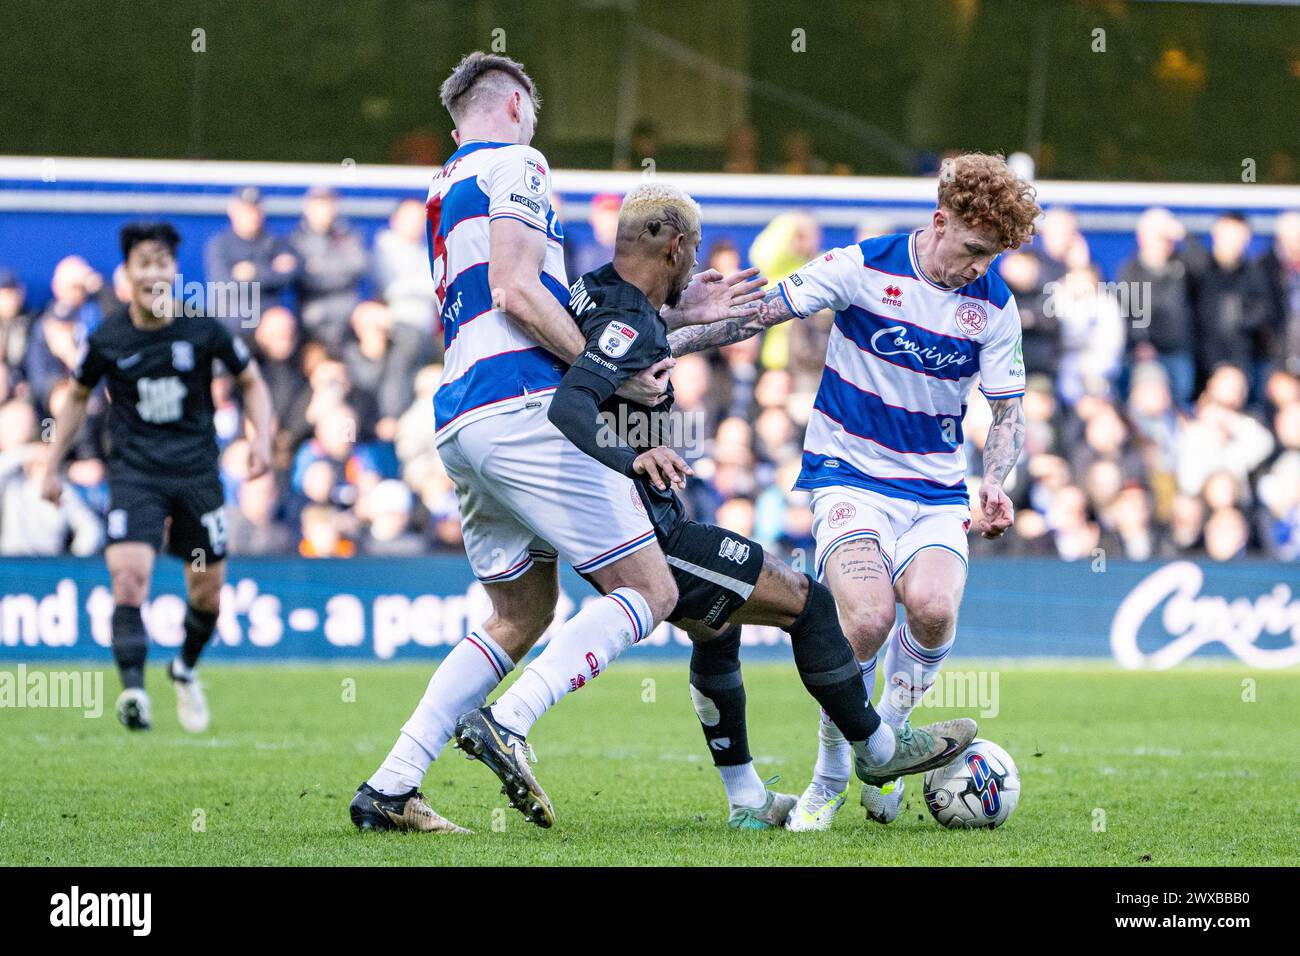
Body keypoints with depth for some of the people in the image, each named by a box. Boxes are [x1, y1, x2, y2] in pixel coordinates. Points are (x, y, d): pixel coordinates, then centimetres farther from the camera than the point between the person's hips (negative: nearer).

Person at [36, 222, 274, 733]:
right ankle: (132, 688, -29)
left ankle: (185, 669, 37)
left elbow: (251, 383, 10)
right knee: (129, 576, -23)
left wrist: (262, 438, -6)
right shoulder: (107, 338, -3)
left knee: (207, 593, 8)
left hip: (196, 472, 1)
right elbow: (78, 397, 15)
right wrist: (52, 466, 13)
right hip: (134, 474, -1)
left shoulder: (203, 328, -4)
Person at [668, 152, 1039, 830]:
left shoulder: (994, 305, 1)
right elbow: (760, 312, -4)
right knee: (868, 617, -27)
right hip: (850, 475, -3)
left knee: (932, 608, -27)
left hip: (937, 488, 3)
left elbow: (1007, 411, 8)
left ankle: (888, 736, 3)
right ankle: (828, 779, -4)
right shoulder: (863, 268, -9)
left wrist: (994, 482, -11)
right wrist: (667, 344, -9)